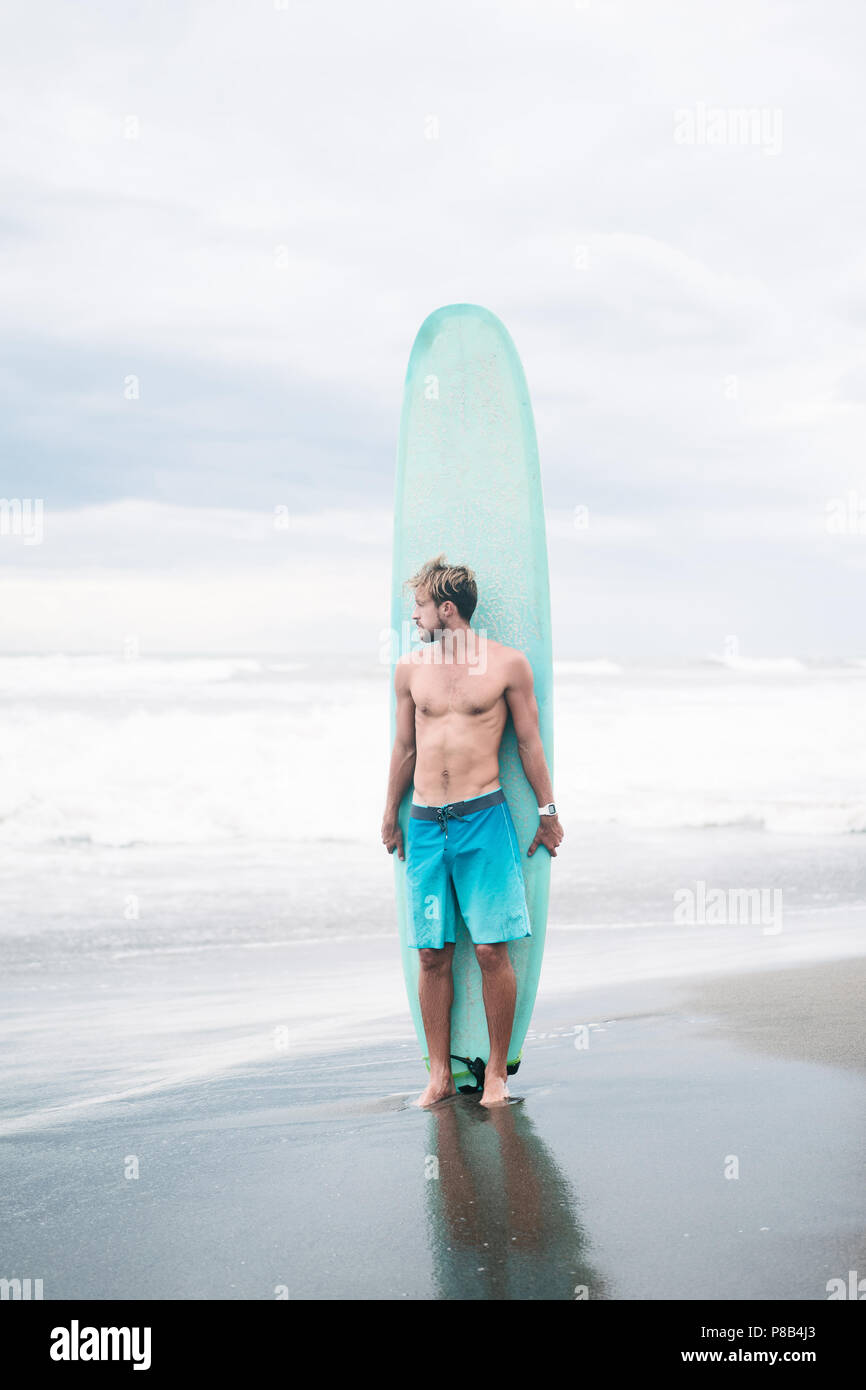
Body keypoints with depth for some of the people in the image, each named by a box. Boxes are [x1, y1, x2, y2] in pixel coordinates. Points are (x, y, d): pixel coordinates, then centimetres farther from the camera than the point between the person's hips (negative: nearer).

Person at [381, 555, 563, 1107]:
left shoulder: (507, 663, 1)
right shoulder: (411, 667, 10)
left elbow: (530, 741, 7)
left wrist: (547, 812, 10)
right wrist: (390, 817, 24)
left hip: (484, 817, -3)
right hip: (424, 822, 3)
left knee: (491, 949, -6)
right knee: (432, 953, 3)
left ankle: (497, 1072, 7)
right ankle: (440, 1074, 13)